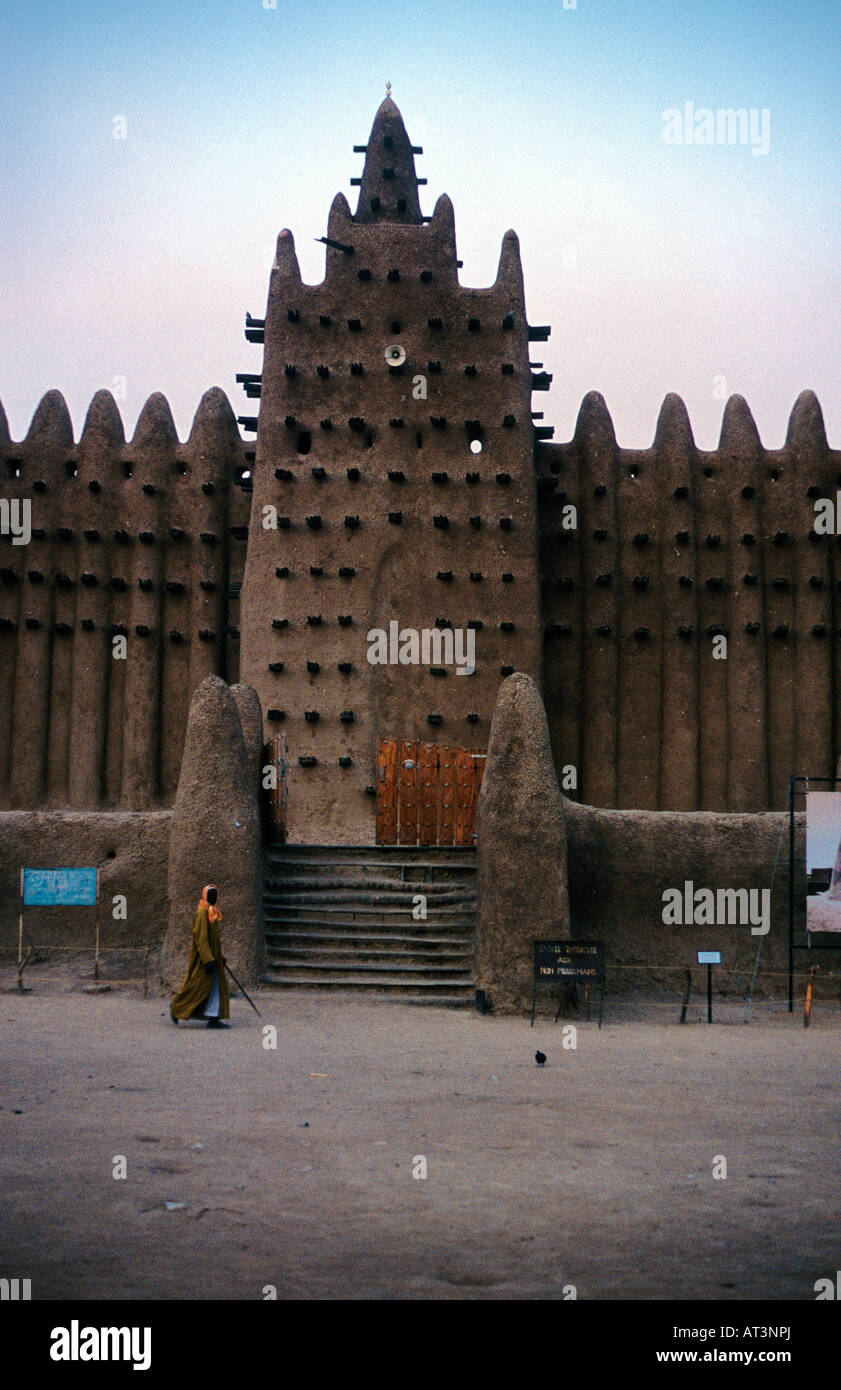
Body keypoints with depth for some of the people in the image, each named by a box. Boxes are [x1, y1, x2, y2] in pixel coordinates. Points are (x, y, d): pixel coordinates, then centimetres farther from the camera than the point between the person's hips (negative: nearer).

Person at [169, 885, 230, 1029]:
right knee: (197, 985, -3)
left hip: (211, 956, 10)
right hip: (202, 957, -9)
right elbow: (201, 938, -21)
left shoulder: (212, 913, 14)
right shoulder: (202, 913, -15)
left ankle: (213, 1018, 3)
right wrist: (208, 960, -25)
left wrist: (220, 956, 22)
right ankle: (176, 1006, 15)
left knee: (216, 986, 4)